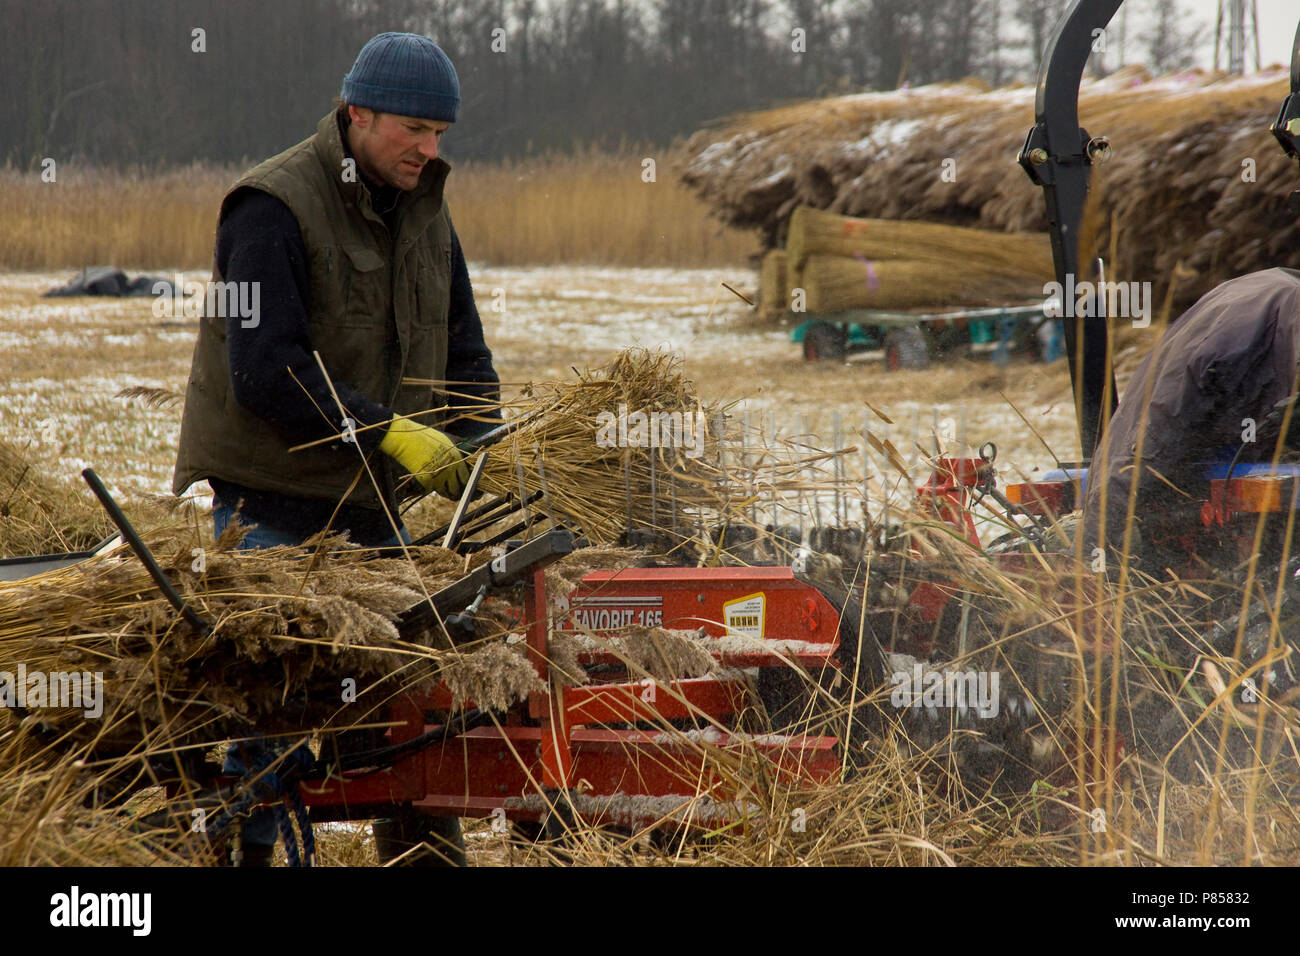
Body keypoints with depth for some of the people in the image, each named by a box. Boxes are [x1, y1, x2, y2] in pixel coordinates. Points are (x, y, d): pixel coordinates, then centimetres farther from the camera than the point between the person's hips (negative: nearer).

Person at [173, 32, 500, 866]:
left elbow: (461, 354, 15)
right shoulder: (272, 210, -14)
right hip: (268, 503, -7)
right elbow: (266, 373, -22)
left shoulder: (425, 214, 10)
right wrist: (389, 433, -25)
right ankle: (239, 851, -2)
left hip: (371, 502, 7)